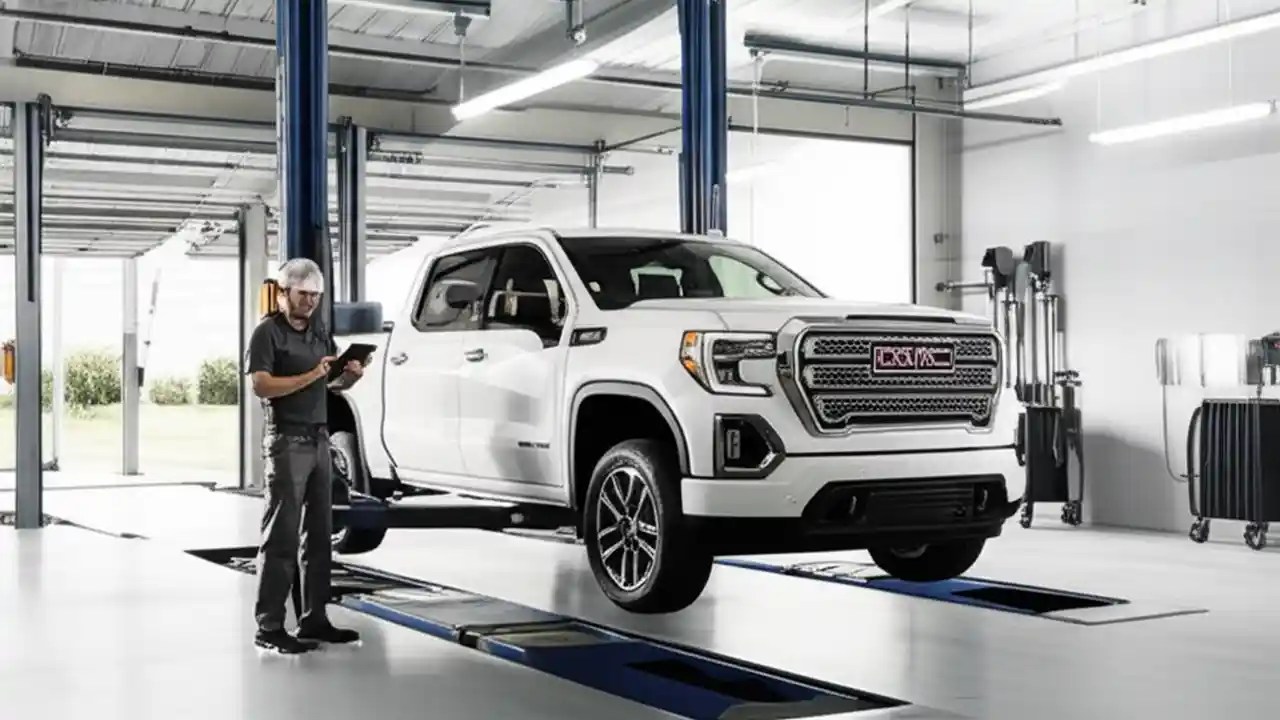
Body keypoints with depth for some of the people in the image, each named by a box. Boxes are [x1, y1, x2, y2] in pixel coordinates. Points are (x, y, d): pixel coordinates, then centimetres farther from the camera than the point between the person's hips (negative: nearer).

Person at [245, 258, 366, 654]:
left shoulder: (320, 331, 16)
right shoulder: (268, 332, -6)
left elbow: (335, 381, 21)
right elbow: (262, 385, -17)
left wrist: (350, 375, -1)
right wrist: (311, 376, -23)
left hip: (319, 439, 7)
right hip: (287, 441, -7)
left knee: (319, 533, 9)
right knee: (282, 536, -7)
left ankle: (314, 619, 15)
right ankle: (269, 627, -4)